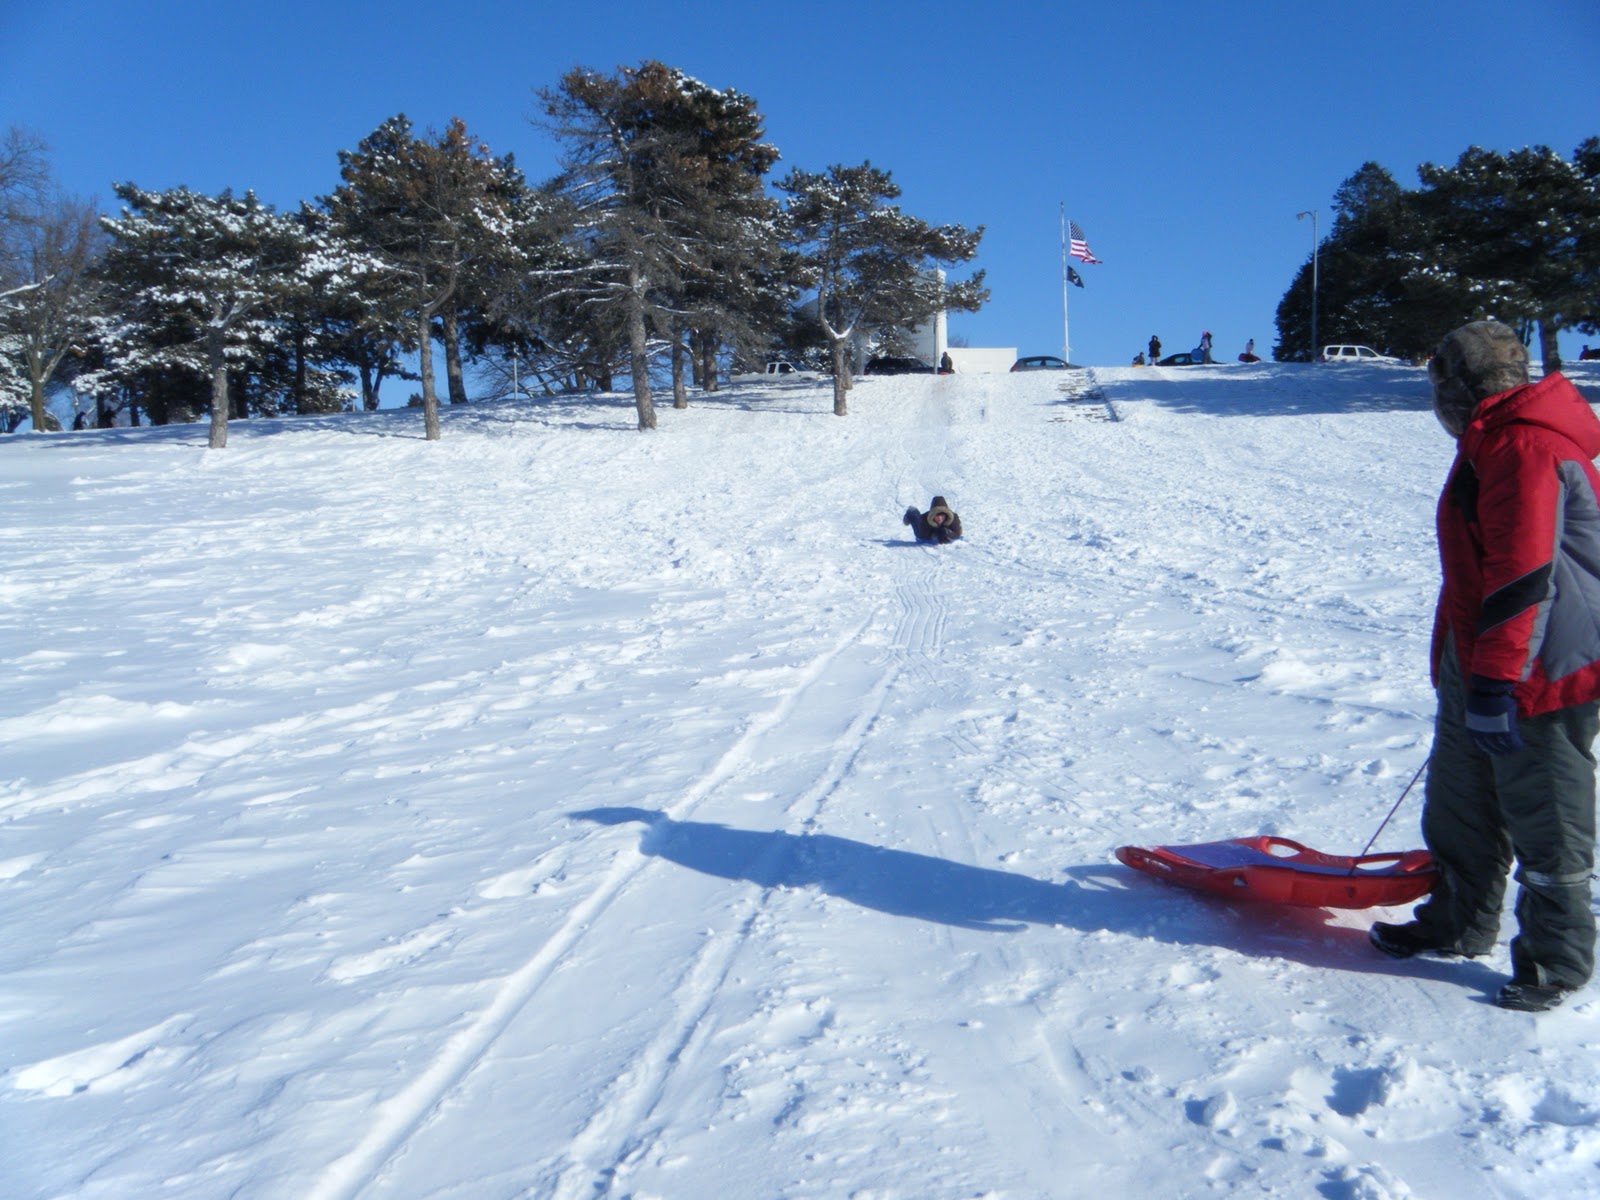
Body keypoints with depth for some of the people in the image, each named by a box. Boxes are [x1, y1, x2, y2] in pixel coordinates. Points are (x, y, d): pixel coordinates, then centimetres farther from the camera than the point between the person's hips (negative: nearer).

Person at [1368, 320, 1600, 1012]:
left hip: (1538, 671, -11)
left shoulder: (1523, 447, -19)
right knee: (1460, 805, 19)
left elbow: (1524, 575, -27)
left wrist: (1495, 683, -28)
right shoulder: (1495, 443, 15)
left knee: (1544, 822, 3)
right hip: (1479, 665, 11)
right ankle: (1459, 925, 34)